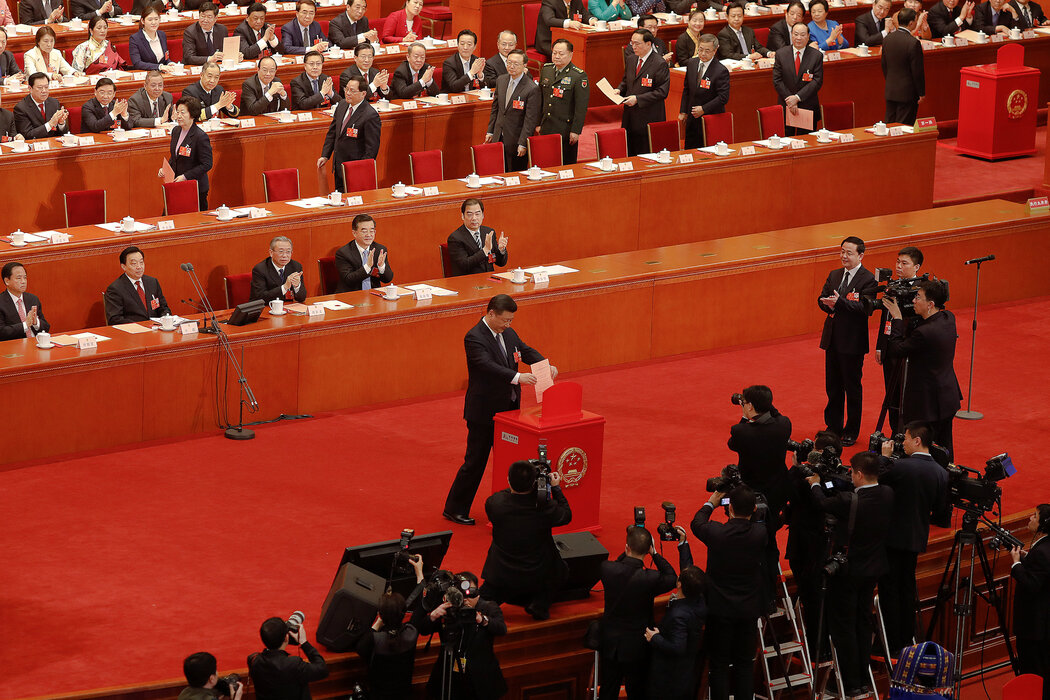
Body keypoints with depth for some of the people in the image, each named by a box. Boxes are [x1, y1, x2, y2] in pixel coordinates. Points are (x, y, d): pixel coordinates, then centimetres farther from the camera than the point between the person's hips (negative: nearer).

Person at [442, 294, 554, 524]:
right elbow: (488, 365, -31)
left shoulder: (508, 333, 6)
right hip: (484, 412, -8)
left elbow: (526, 351, 8)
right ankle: (454, 509, 11)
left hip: (508, 408, 8)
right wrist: (517, 377, -43)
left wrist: (546, 366, -13)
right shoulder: (474, 338, -19)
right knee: (475, 461, -1)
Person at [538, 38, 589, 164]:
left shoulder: (579, 76, -10)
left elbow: (581, 107, -11)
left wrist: (576, 131, -14)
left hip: (566, 130, -5)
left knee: (567, 163, 1)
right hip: (546, 128, 5)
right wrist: (539, 123, 14)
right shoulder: (545, 70, 9)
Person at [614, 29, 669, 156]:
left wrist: (638, 99, -19)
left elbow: (662, 92, -15)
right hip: (630, 117, 7)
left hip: (648, 119, -7)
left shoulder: (659, 64, -12)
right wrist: (619, 90, 3)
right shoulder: (632, 60, 11)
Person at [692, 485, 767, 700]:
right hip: (749, 610, 2)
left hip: (720, 609, -2)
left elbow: (696, 524, 4)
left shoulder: (715, 532, -19)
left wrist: (711, 503, 20)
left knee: (719, 665, 8)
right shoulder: (760, 533, -16)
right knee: (744, 664, 13)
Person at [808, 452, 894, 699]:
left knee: (843, 625, 5)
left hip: (848, 571, -6)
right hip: (872, 570, 7)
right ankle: (863, 679, 26)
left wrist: (814, 484, 11)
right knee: (863, 621, 19)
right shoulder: (887, 495, -10)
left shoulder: (849, 501, -27)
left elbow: (824, 503, -8)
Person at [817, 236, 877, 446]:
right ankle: (833, 427, 25)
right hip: (832, 339, 6)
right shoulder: (834, 275, 11)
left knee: (853, 387, 4)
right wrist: (829, 304, -18)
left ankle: (851, 431, 14)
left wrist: (840, 302, -30)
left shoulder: (868, 280, -11)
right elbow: (821, 300, 6)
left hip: (853, 342, -6)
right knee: (833, 387, 14)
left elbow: (865, 308, -20)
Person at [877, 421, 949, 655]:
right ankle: (907, 641, 24)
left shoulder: (900, 466, -20)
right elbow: (942, 514, 3)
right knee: (907, 589, 19)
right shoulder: (941, 473, -1)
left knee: (889, 591, 2)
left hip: (893, 537, -6)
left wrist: (885, 457, 1)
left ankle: (893, 646, 3)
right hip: (916, 539, 6)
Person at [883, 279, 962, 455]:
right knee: (945, 450, 20)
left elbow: (895, 350, -16)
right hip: (948, 399, 9)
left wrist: (897, 319, -10)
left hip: (928, 405, -9)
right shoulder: (948, 318, -2)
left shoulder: (924, 333, -28)